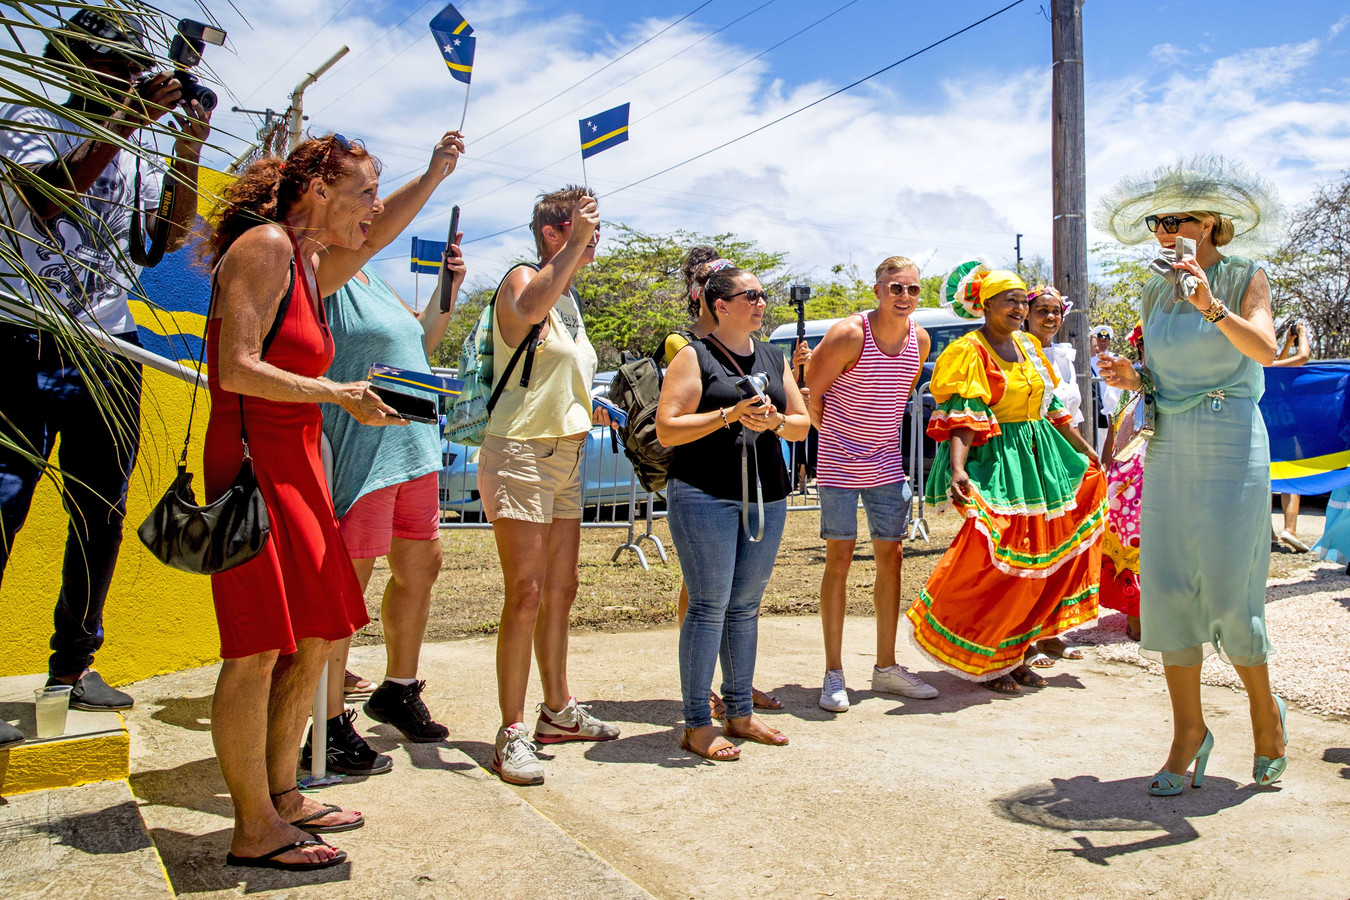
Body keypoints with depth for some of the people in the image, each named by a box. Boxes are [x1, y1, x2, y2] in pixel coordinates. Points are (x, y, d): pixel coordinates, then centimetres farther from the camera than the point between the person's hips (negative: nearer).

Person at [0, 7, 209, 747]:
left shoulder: (141, 148, 15)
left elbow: (171, 236, 7)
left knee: (101, 517, 7)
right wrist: (127, 121, -18)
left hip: (109, 356, 5)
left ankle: (73, 664, 19)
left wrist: (188, 150, -2)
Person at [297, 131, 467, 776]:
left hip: (410, 451, 10)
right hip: (357, 453, -10)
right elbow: (372, 236, -26)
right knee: (344, 586, -3)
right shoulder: (321, 272, -9)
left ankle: (398, 689, 34)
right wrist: (432, 175, -26)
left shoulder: (369, 282, 19)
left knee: (420, 568, 17)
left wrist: (447, 289, 11)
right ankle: (330, 731, 7)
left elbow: (420, 342, 25)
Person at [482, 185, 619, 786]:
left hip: (565, 456, 9)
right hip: (519, 452, -9)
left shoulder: (571, 300, 19)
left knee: (561, 591, 13)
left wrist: (594, 411, 16)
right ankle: (512, 733, -3)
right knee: (526, 596, -11)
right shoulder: (522, 279, -7)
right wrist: (575, 244, -30)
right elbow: (528, 309, -34)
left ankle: (558, 712, 25)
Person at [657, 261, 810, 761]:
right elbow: (667, 430, -8)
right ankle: (697, 724, 4)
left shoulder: (773, 358, 17)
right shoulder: (694, 357, -1)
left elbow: (802, 424, 17)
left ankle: (740, 713, 21)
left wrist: (775, 422, -5)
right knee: (709, 606, -5)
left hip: (767, 495, 6)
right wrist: (730, 415, -17)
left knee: (746, 606, 10)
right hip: (705, 494, -6)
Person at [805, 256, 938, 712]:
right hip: (840, 465, -6)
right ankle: (833, 674, 7)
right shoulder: (848, 334, -16)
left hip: (887, 465, 6)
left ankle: (886, 667, 22)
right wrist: (836, 434, 2)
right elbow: (810, 393, -8)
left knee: (891, 559, 9)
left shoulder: (920, 339, 3)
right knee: (839, 559, -2)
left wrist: (879, 432, 14)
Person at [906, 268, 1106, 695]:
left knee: (1036, 560, 8)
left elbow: (1053, 408, 20)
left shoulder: (1028, 346, 14)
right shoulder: (970, 351, -9)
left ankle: (1014, 654, 19)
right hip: (997, 463, -8)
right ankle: (983, 662, 7)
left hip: (1040, 462, 8)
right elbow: (962, 418, -19)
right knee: (996, 562, -7)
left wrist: (1086, 451, 21)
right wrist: (957, 469, -32)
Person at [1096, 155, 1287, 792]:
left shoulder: (1244, 278, -1)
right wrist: (1132, 380, -4)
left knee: (1227, 594, -3)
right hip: (1169, 452, 5)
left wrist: (1212, 307, -33)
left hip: (1231, 448, -4)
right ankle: (1189, 732, 13)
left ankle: (1266, 711, 24)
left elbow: (1265, 350, -19)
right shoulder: (1157, 292, 12)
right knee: (1167, 590, 1)